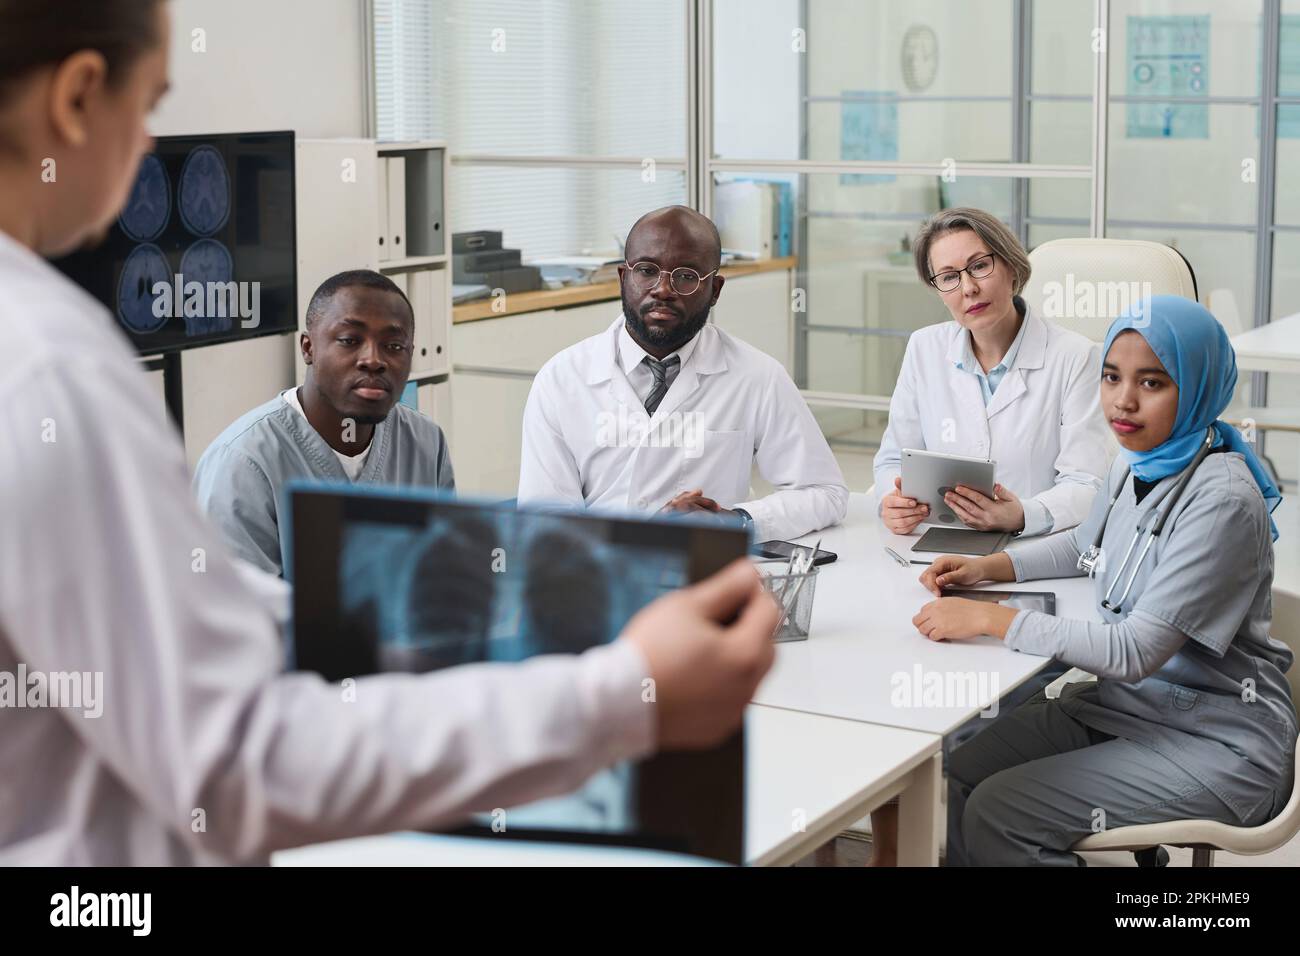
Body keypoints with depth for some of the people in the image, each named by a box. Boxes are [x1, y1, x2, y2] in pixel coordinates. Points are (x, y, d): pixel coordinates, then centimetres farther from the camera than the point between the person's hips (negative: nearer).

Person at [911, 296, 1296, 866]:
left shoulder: (1222, 501, -23)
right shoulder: (1138, 461, 2)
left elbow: (1135, 652, -27)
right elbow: (1083, 546, 25)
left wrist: (991, 618, -24)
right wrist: (987, 568, 8)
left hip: (1218, 743, -8)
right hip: (1123, 702, 8)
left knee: (998, 816, -18)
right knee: (959, 780, -5)